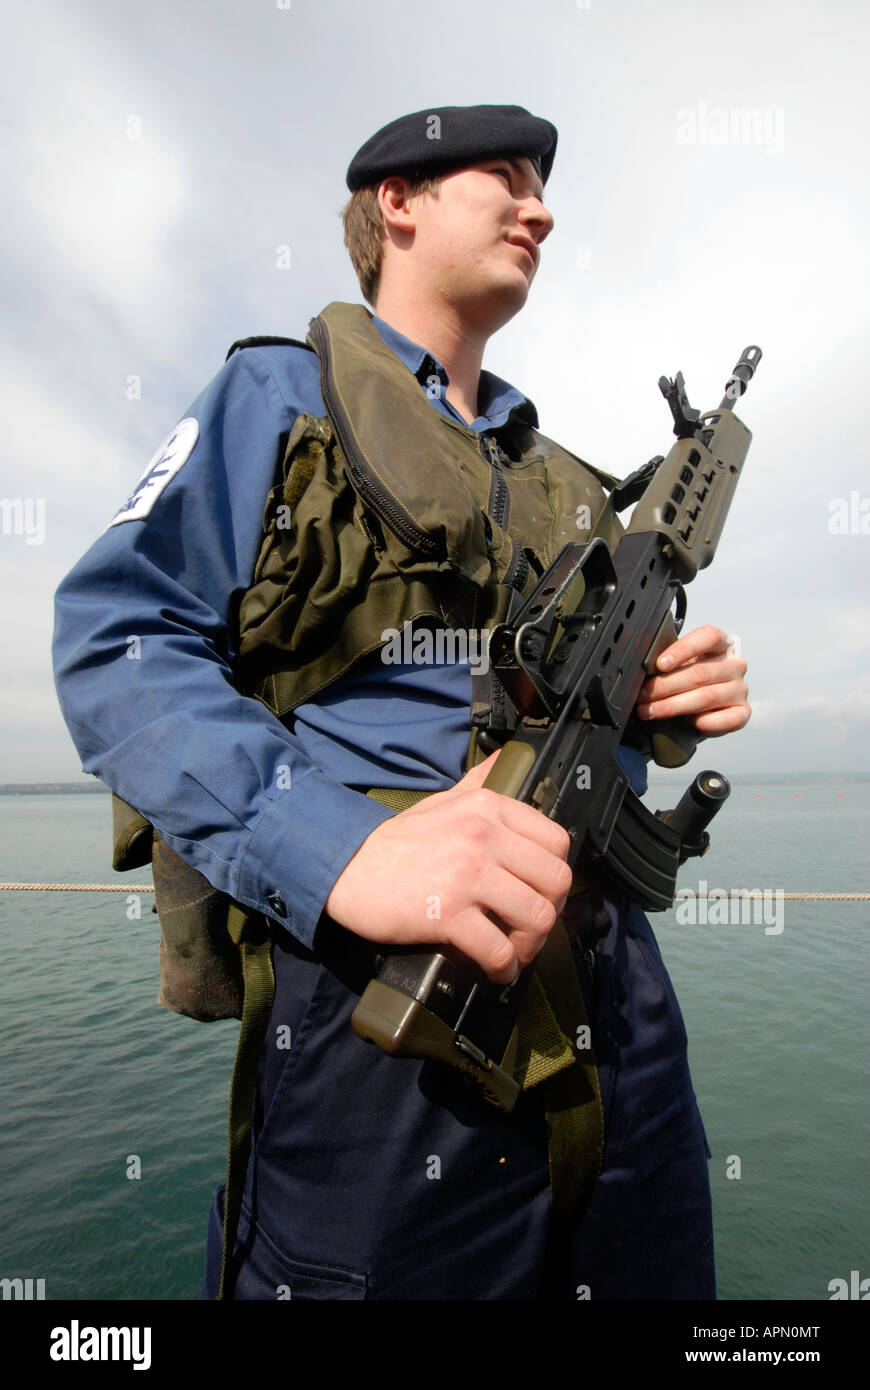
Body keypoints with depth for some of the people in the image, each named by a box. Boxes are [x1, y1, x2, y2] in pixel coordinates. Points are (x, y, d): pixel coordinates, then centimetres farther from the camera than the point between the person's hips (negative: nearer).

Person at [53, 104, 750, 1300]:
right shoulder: (281, 392, 4)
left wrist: (672, 689, 0)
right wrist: (337, 851, -25)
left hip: (611, 979, 7)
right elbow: (115, 636, -9)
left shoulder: (559, 479, 22)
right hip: (382, 985, -6)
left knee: (649, 1271, 19)